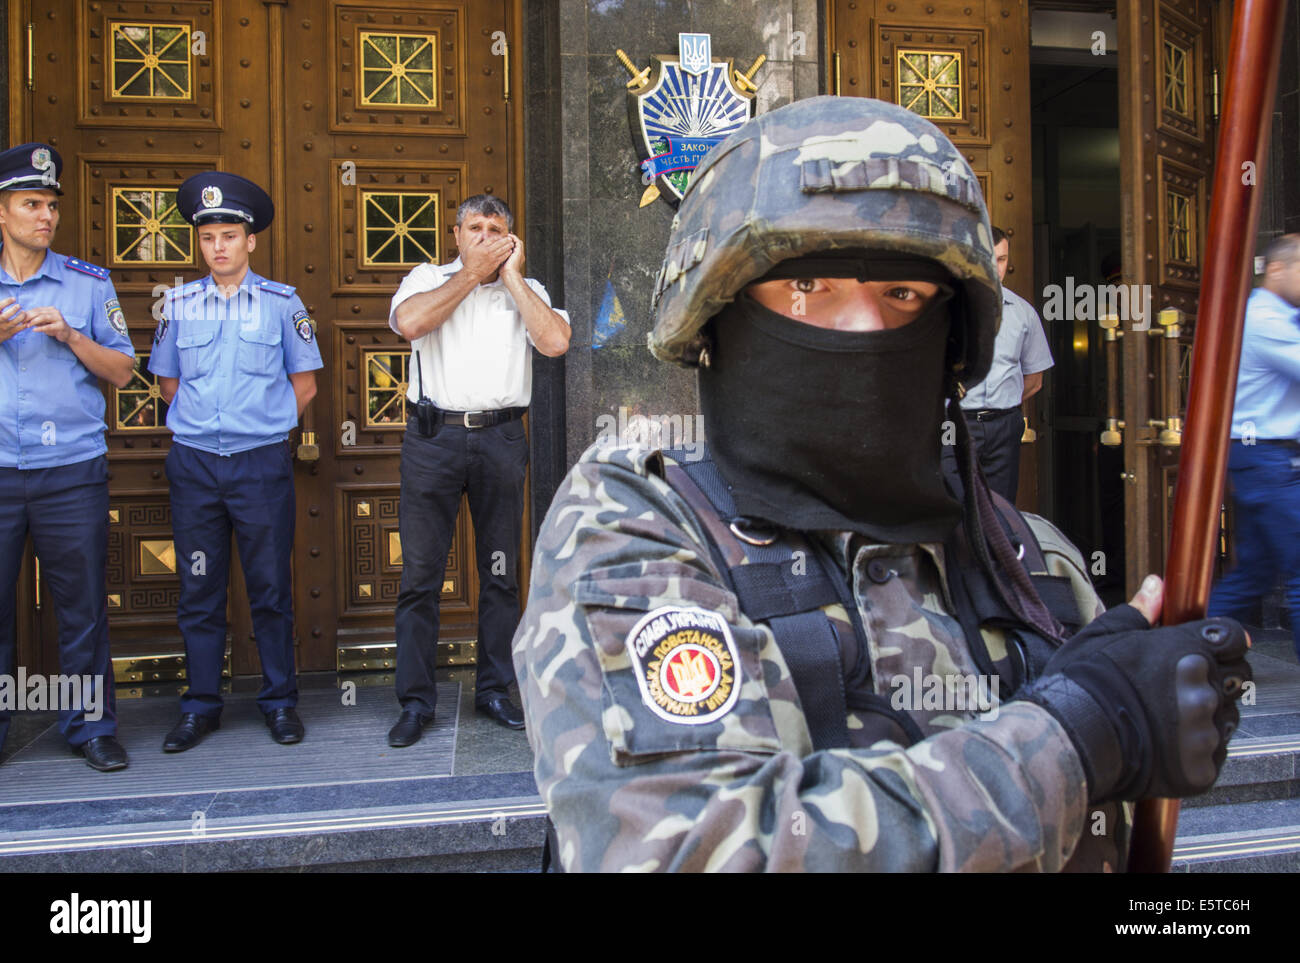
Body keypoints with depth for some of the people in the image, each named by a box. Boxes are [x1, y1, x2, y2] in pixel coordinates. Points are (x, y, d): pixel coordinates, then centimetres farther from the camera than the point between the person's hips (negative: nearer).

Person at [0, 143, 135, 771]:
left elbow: (122, 371, 6)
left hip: (72, 473, 0)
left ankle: (90, 726, 15)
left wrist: (69, 335, -9)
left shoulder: (88, 283, 8)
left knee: (83, 605, 3)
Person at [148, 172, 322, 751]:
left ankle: (280, 702, 14)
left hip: (261, 461, -2)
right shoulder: (179, 305, 9)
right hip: (193, 462, 2)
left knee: (270, 587, 2)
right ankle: (201, 706, 17)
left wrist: (263, 423, 5)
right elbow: (168, 383, 19)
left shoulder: (281, 302, 3)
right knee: (199, 589, 6)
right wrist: (202, 422, 9)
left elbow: (304, 384, 8)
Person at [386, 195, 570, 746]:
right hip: (434, 436, -1)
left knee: (500, 573, 8)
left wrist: (511, 275, -1)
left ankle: (493, 689, 20)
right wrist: (473, 272, -5)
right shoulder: (428, 279, 11)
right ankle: (415, 701, 9)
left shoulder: (527, 290, 13)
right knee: (420, 574, 0)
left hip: (501, 438, 2)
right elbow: (410, 323, -13)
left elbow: (556, 342, -7)